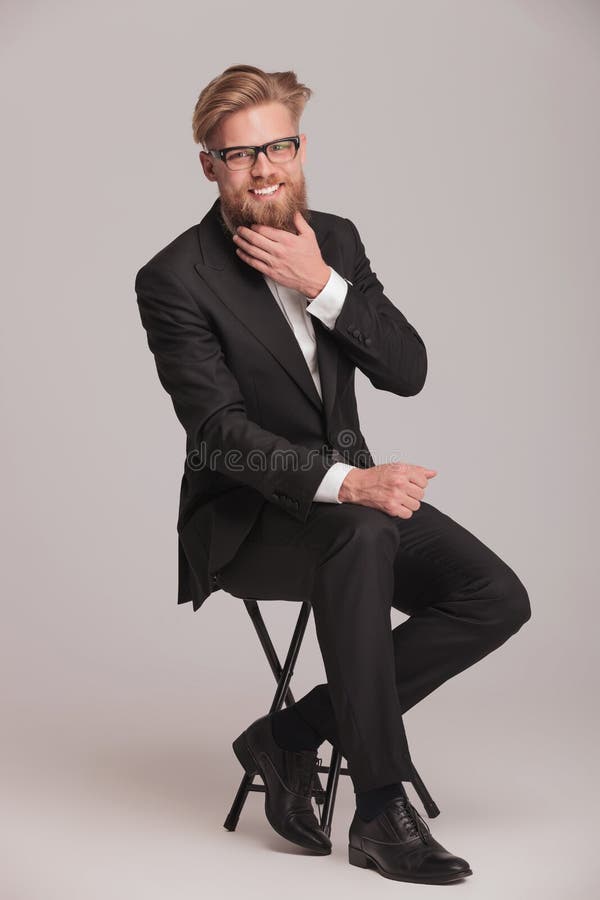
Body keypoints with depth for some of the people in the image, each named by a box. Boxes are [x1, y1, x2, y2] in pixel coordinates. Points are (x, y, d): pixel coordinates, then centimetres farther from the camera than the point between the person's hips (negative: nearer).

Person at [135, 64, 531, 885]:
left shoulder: (335, 238, 6)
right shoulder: (175, 279, -12)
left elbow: (408, 371, -3)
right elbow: (222, 430, -21)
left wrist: (321, 286, -17)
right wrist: (344, 482, -35)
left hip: (351, 495, 6)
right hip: (243, 517, -6)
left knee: (498, 599, -13)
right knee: (362, 537, -37)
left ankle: (292, 734, -6)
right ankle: (381, 812, -27)